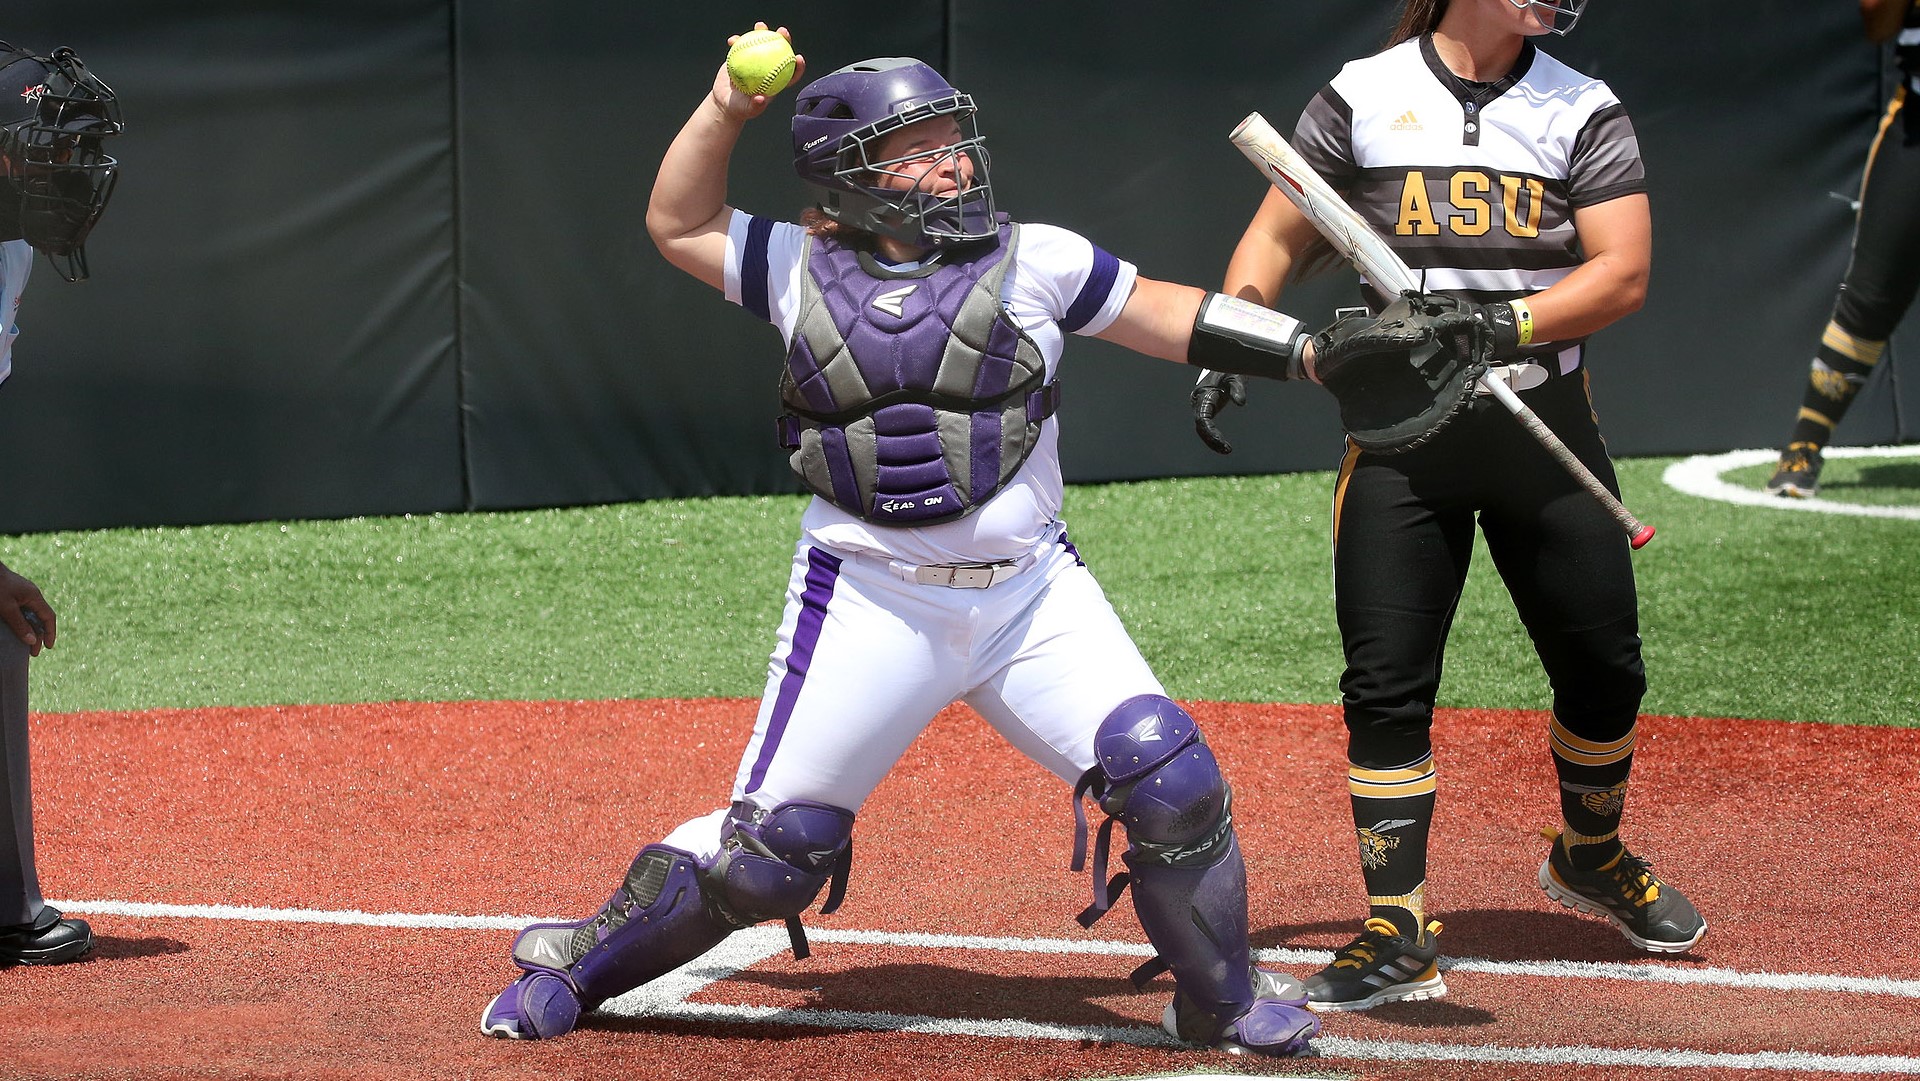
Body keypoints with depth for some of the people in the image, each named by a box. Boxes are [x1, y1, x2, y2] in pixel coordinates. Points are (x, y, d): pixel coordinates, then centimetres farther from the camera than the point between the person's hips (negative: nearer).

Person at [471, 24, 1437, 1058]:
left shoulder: (1030, 261, 2)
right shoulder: (804, 270, 4)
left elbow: (1164, 314, 6)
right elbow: (678, 225, 13)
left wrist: (1313, 349, 0)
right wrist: (726, 108, 1)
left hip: (1031, 593, 1)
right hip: (870, 602, -1)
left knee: (1171, 780, -12)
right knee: (772, 844, -2)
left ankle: (1220, 1003, 9)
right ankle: (574, 965, 18)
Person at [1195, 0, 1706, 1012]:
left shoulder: (1584, 111, 3)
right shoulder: (1365, 95, 2)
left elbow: (1622, 272, -6)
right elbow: (1277, 236, 6)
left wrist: (1499, 326, -20)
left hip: (1544, 432, 1)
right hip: (1401, 436, -1)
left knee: (1604, 669, 8)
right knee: (1385, 685, -7)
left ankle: (1590, 855, 36)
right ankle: (1398, 936, 0)